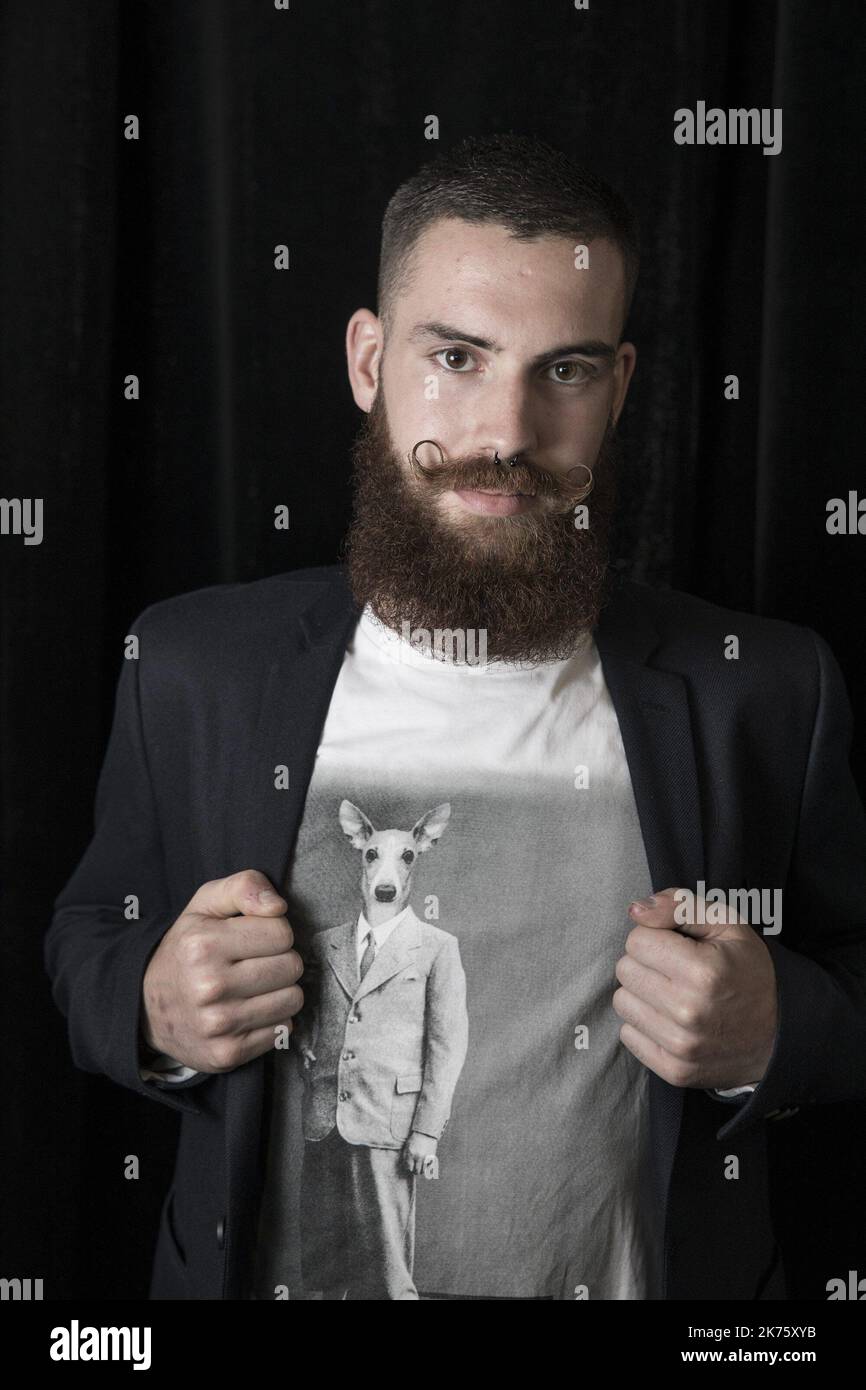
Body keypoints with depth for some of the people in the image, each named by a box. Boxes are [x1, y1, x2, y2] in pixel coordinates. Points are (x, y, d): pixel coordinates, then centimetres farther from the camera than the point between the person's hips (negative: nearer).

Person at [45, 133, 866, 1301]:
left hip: (653, 1278, 0)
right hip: (267, 1272, 1)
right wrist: (152, 1010, -19)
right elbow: (90, 935, 2)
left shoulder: (766, 690, -12)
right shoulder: (194, 666, -10)